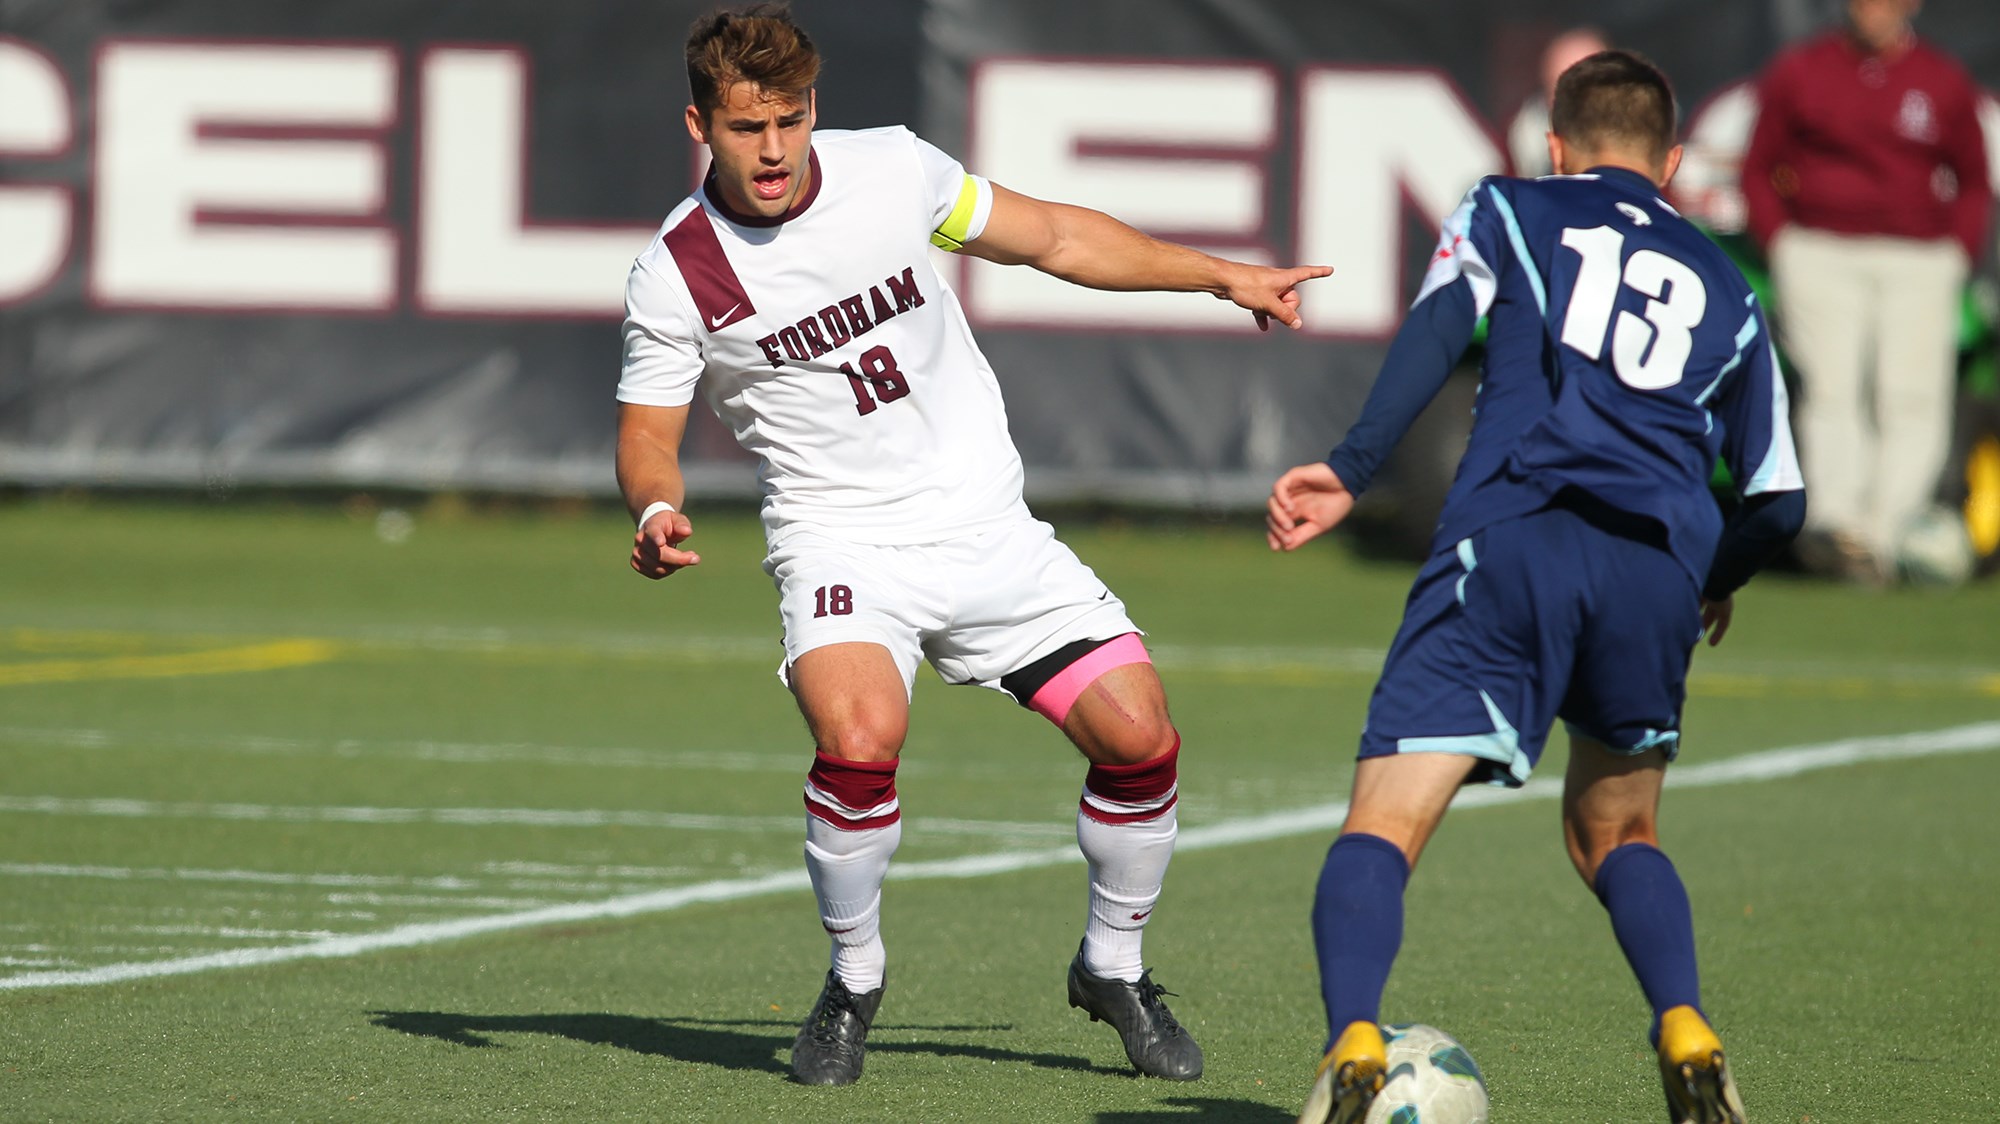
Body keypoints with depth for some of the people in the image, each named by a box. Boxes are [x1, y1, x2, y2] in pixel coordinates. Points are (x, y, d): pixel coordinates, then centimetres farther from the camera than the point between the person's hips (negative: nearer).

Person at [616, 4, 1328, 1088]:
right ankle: (852, 983, -6)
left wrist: (1222, 276, 10)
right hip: (840, 540, -3)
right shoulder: (674, 275, -9)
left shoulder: (891, 169, -4)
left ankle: (1112, 968, 19)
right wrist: (658, 509, -21)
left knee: (1139, 735, -8)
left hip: (987, 526, 3)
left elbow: (1052, 236, 10)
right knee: (859, 737, -32)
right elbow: (647, 431, 2)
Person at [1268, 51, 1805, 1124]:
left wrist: (1349, 469, -8)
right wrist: (1718, 582, 47)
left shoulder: (1507, 210, 21)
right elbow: (1778, 500, 27)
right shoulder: (1724, 290, 29)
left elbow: (1433, 331, -1)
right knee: (1615, 834, 24)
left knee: (1382, 825, -6)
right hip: (1659, 570, 3)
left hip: (1510, 541, -3)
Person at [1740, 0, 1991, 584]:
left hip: (1919, 264, 1)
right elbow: (1759, 170, 13)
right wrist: (1781, 245, 1)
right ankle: (1834, 517, -30)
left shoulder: (1945, 83, 10)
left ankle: (1881, 531, -15)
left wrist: (1958, 254, 5)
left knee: (1913, 401, -12)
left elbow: (1974, 181, 18)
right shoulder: (1798, 72, 9)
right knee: (1831, 386, -18)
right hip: (1821, 257, -1)